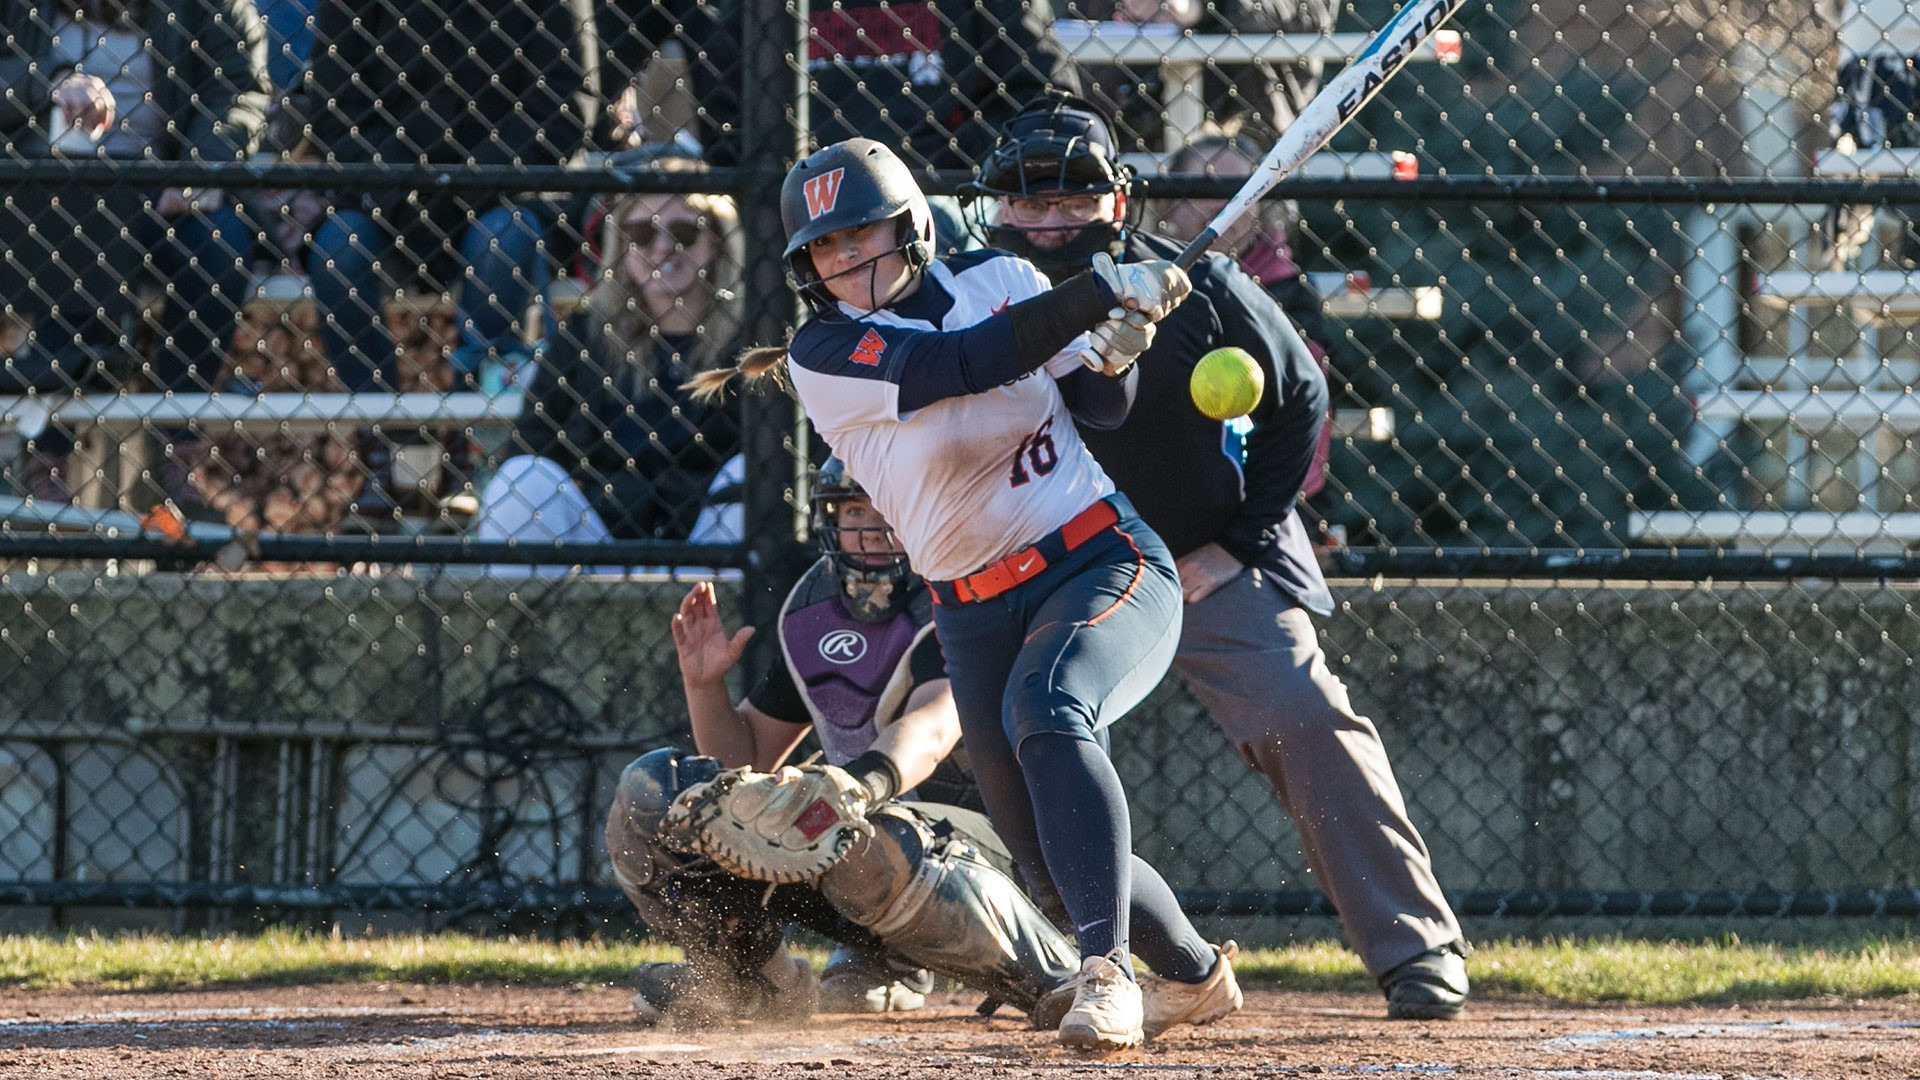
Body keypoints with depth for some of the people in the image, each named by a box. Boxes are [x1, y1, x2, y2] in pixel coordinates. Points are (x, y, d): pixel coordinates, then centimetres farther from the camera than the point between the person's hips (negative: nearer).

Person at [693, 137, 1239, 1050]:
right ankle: (1193, 976, 33)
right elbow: (966, 365, -23)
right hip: (977, 618, 2)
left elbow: (1097, 406, 4)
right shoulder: (824, 355, -8)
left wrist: (1110, 357, -19)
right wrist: (1103, 293, -28)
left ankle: (1106, 973, -40)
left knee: (1045, 711, -33)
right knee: (1053, 859, 5)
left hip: (1102, 562, -2)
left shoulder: (1000, 281, 0)